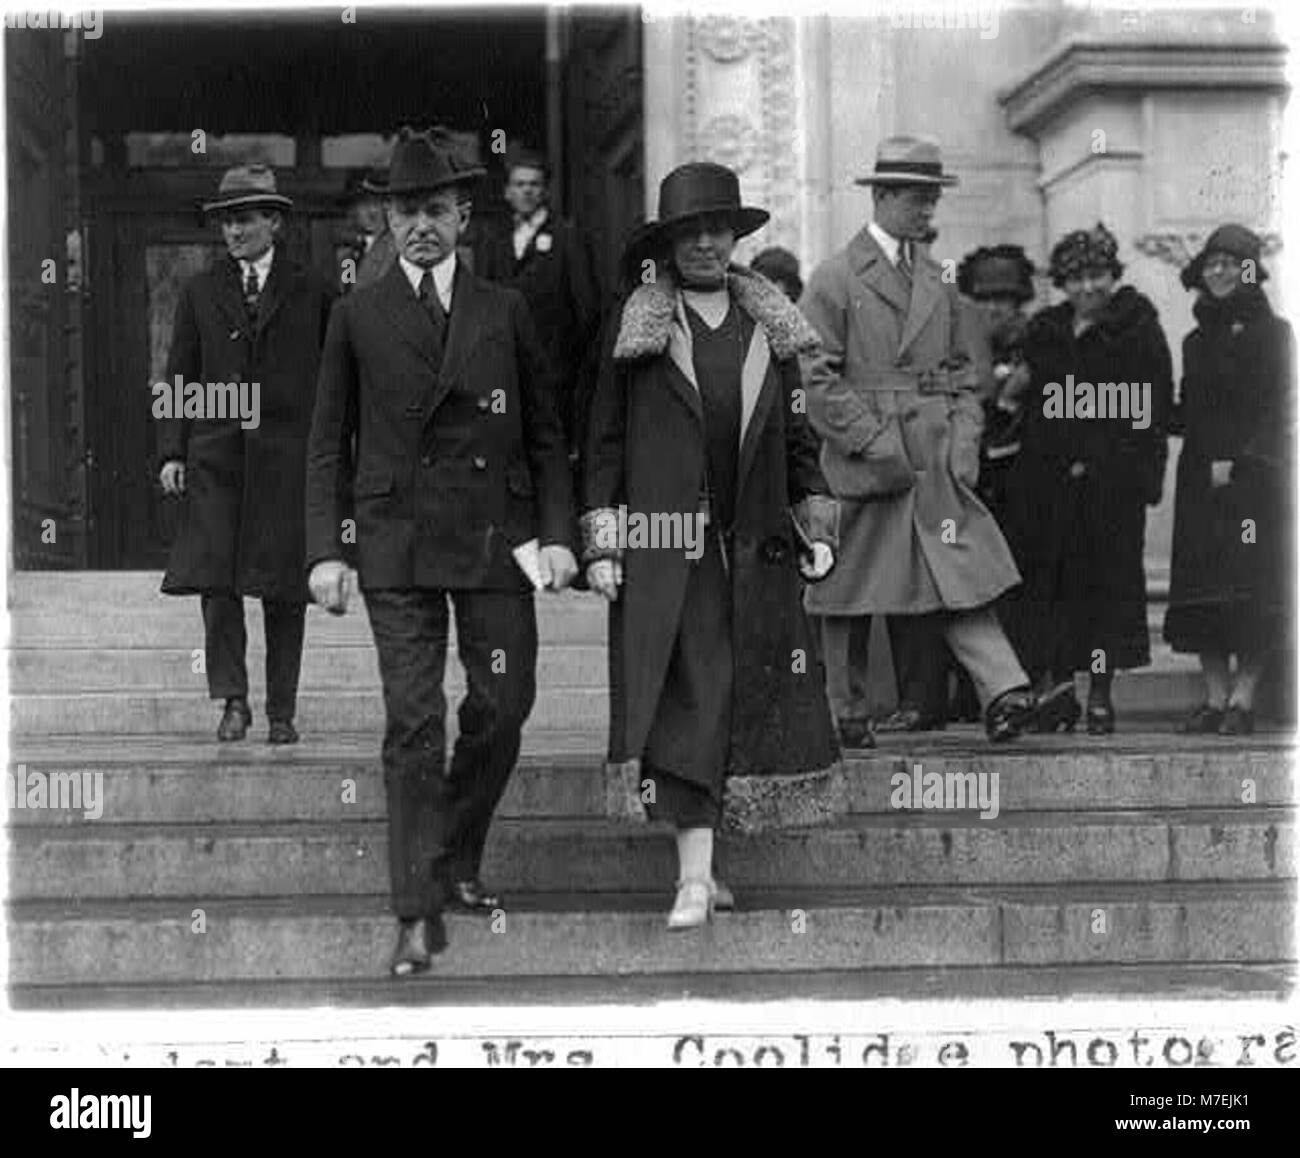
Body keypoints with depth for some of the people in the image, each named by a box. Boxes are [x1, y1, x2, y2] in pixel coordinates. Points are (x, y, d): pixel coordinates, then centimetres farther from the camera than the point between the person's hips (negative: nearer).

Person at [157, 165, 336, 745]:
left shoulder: (312, 291, 7)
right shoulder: (201, 292, 12)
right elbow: (180, 376, 11)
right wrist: (172, 452, 1)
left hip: (288, 456, -1)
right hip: (216, 453, 1)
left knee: (284, 589, 1)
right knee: (216, 578, -8)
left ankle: (281, 712, 8)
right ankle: (232, 698, 1)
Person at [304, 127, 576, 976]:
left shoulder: (506, 312, 9)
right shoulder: (359, 317, 7)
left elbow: (545, 433, 11)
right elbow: (329, 443, 8)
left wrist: (557, 533, 1)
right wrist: (325, 550, -1)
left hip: (495, 538, 2)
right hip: (397, 543, -2)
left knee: (500, 713, 3)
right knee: (413, 725, -6)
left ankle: (459, 866, 25)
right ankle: (420, 914, -5)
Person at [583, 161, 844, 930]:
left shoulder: (769, 327, 12)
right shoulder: (637, 328, 3)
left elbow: (797, 438, 17)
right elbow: (606, 441, 3)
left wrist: (818, 529, 10)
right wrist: (601, 543, -3)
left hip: (757, 550, 4)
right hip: (664, 550, -3)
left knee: (752, 706, 3)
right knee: (687, 702, -10)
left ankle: (701, 861, 15)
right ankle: (697, 875, -11)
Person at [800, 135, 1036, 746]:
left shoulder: (939, 281, 15)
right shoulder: (834, 280, -2)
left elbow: (966, 368, 18)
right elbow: (816, 379, -8)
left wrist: (964, 439, 3)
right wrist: (873, 444, -13)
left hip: (937, 463, 4)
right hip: (861, 462, -3)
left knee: (961, 572, -9)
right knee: (851, 588, 5)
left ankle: (1004, 691, -20)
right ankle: (845, 713, 16)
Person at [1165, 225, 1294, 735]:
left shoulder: (1273, 333, 0)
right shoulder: (1196, 341, 17)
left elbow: (1279, 409, -6)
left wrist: (1236, 460, -13)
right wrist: (1209, 462, 0)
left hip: (1256, 477, -5)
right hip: (1202, 478, 5)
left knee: (1253, 590, -8)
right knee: (1203, 589, -1)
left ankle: (1243, 698, -6)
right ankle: (1216, 697, 3)